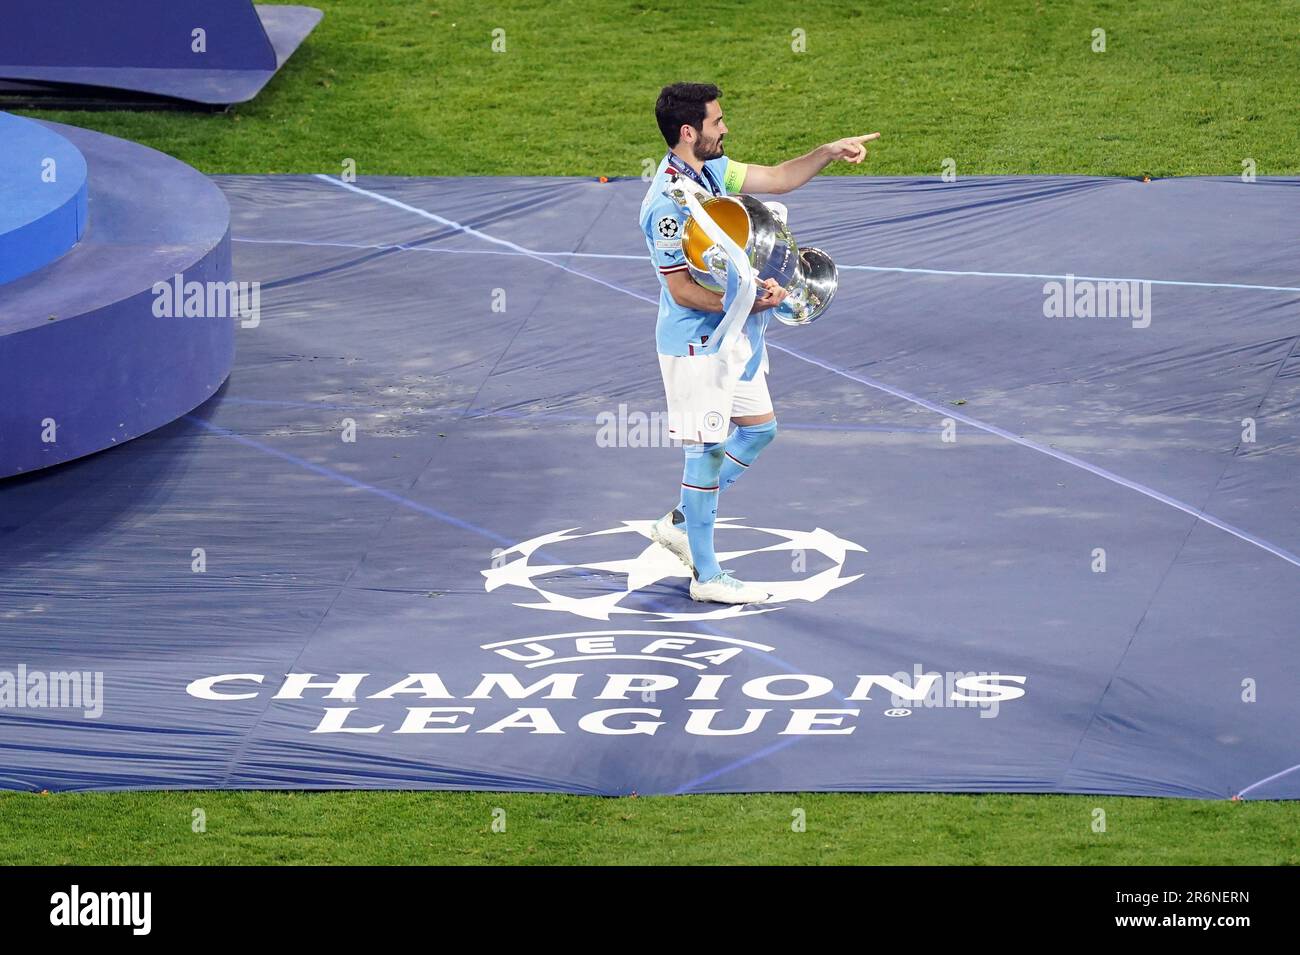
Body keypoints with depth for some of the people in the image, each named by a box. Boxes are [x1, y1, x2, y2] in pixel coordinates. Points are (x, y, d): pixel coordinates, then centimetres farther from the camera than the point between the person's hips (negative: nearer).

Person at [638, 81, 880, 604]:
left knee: (758, 428, 18)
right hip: (697, 344, -10)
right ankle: (706, 576, 9)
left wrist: (829, 152, 2)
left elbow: (777, 178, 15)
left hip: (733, 334, 10)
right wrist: (749, 302, -25)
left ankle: (682, 522, 30)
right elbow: (682, 289, -25)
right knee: (707, 449, -1)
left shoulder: (711, 169, 3)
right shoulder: (668, 202, -25)